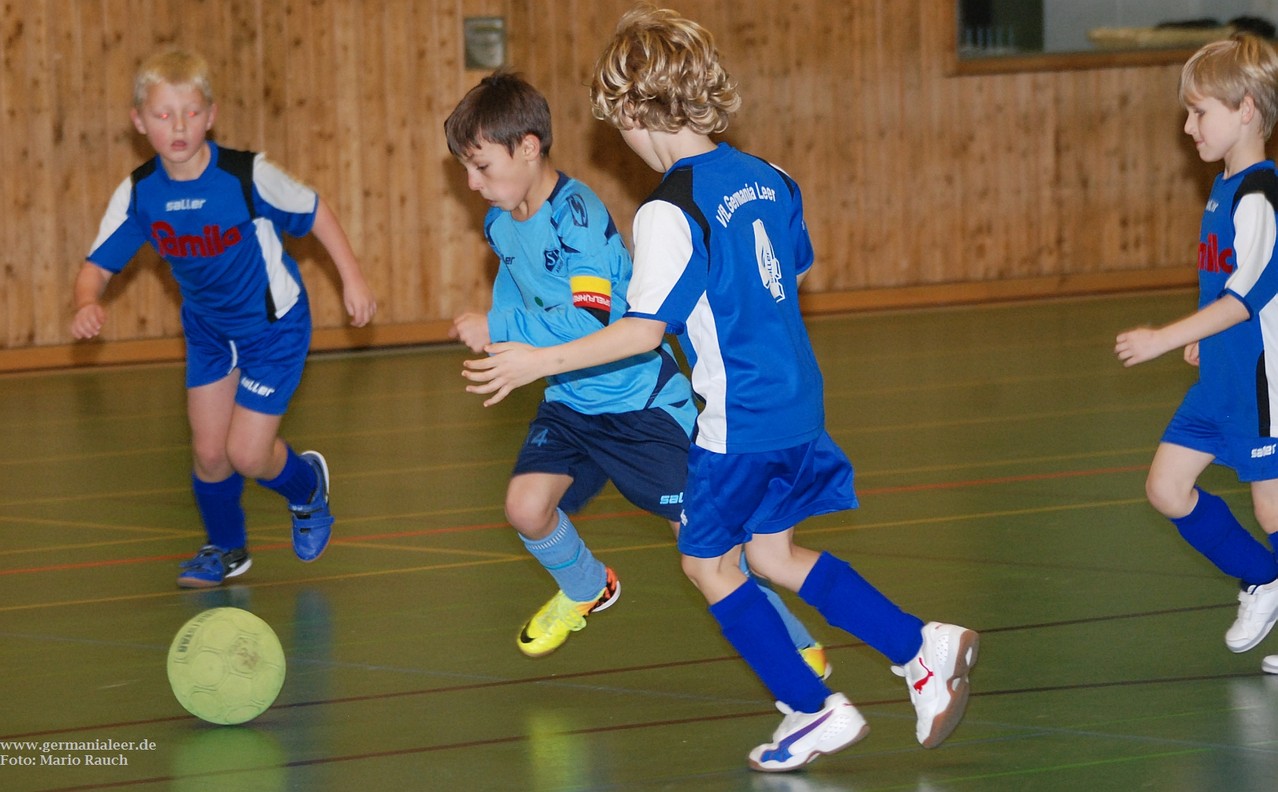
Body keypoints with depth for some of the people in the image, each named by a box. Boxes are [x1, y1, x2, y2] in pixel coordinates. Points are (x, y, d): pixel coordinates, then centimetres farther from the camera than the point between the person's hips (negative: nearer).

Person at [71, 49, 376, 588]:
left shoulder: (247, 176, -27)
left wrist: (352, 279, -9)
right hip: (207, 329, 4)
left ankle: (306, 484, 29)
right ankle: (225, 549, 33)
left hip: (274, 325, -4)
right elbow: (98, 265, -11)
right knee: (209, 452, 3)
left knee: (246, 452, -8)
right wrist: (88, 303, -33)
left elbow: (314, 212, -11)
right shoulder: (138, 194, -17)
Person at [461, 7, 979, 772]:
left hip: (738, 421, -8)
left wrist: (543, 360, -15)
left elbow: (647, 328, -20)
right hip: (799, 403, 8)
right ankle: (924, 647, 15)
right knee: (772, 550, 21)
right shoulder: (766, 179, 6)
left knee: (708, 561, 8)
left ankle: (813, 709, 8)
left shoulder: (670, 209, -18)